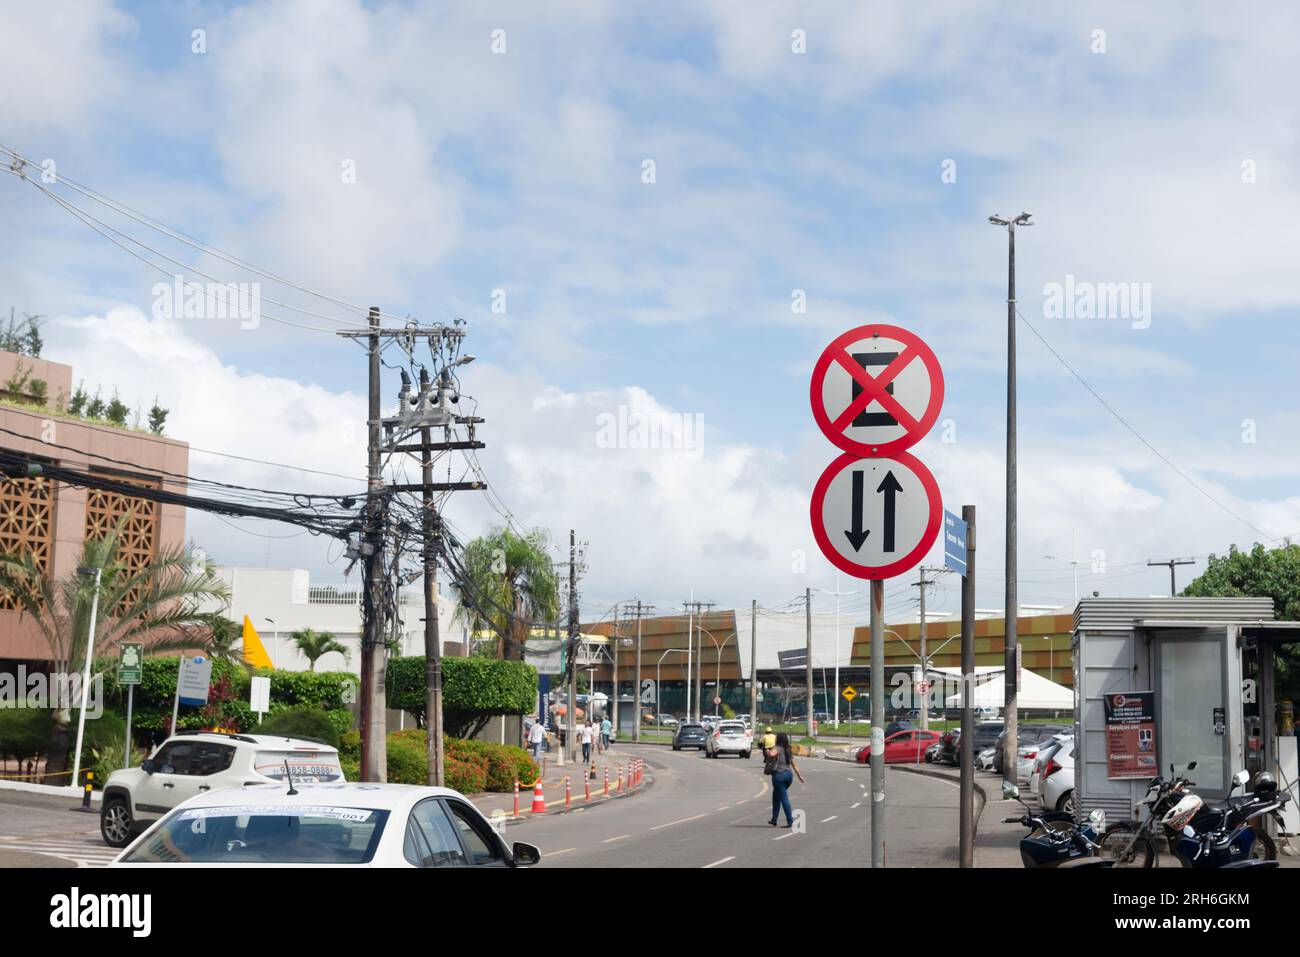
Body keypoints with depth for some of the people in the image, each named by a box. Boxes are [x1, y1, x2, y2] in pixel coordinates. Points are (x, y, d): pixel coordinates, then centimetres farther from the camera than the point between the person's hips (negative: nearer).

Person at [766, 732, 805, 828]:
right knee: (776, 796, 21)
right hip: (789, 774, 7)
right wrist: (799, 776, 21)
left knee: (784, 798, -5)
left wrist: (768, 751, -6)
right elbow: (794, 764, 16)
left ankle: (790, 821, -10)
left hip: (779, 774, -7)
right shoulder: (788, 750, 14)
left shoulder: (777, 748, -7)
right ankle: (774, 819, 24)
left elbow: (771, 754, -29)